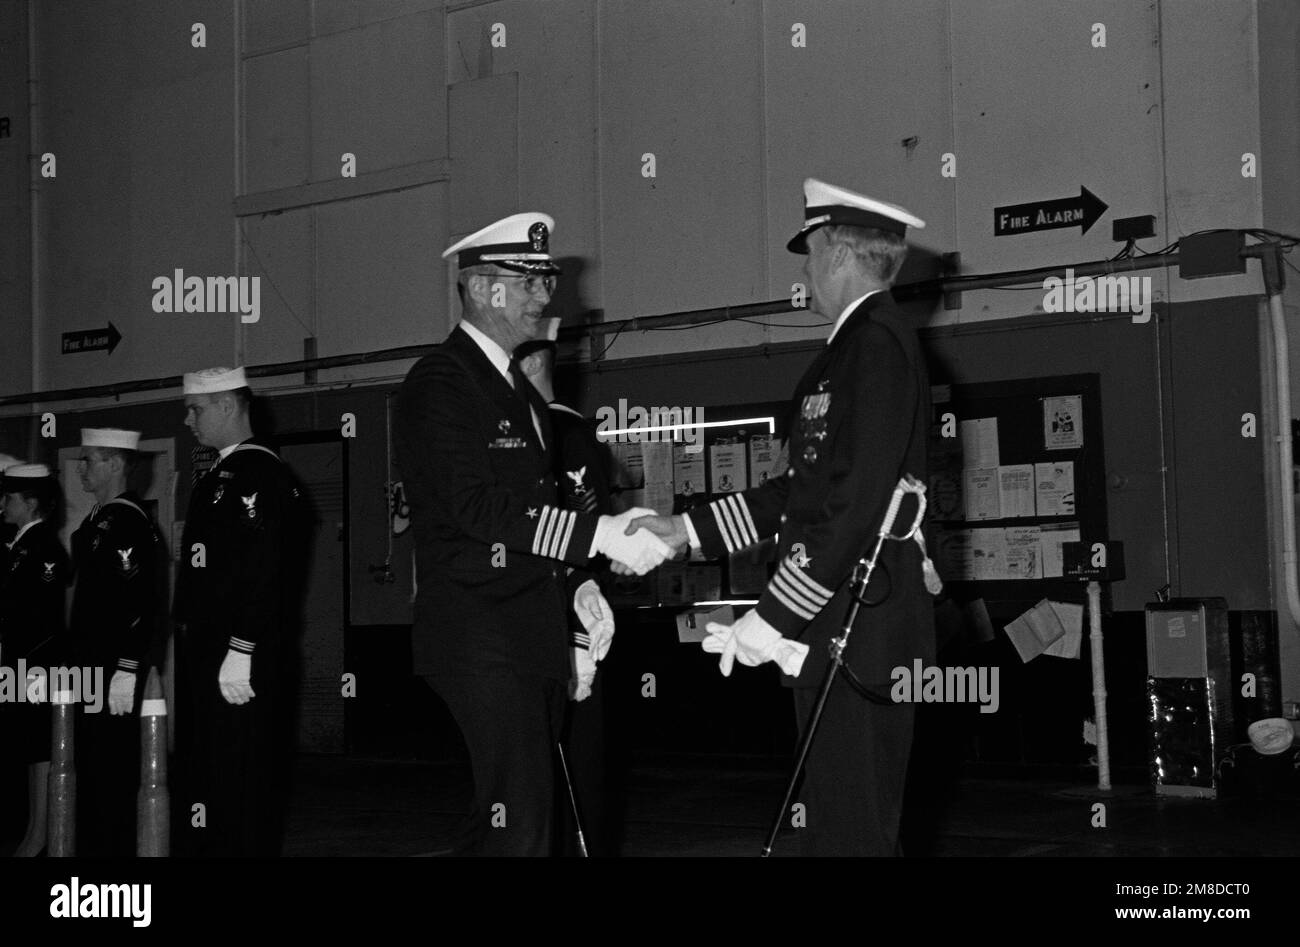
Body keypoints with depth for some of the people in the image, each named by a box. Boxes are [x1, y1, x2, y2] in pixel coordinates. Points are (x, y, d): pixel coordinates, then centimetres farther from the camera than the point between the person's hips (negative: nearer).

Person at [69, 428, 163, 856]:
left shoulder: (127, 521, -15)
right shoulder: (100, 519, 16)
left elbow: (140, 603, -22)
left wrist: (126, 674, -23)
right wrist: (85, 666, 19)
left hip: (114, 676, -10)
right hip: (93, 671, 10)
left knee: (112, 778, -4)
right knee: (91, 773, 15)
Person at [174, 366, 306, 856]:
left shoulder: (259, 472, -12)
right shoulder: (221, 475, 19)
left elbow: (263, 568, -21)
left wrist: (240, 653, -24)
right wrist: (193, 645, 19)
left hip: (239, 659, -10)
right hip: (209, 652, 10)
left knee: (240, 778, -6)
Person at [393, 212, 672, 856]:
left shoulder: (520, 387, 21)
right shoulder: (438, 384, -9)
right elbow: (477, 507, -20)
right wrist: (598, 535, -24)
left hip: (533, 634, 9)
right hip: (478, 635, -9)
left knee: (524, 812, 10)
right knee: (517, 823, -15)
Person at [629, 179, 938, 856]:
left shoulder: (877, 343, -13)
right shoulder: (860, 343, 19)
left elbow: (857, 500, -22)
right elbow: (806, 489, 22)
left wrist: (771, 617, -20)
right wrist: (688, 531, 20)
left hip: (857, 629, -10)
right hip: (835, 630, 10)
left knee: (851, 829, -6)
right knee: (844, 822, 15)